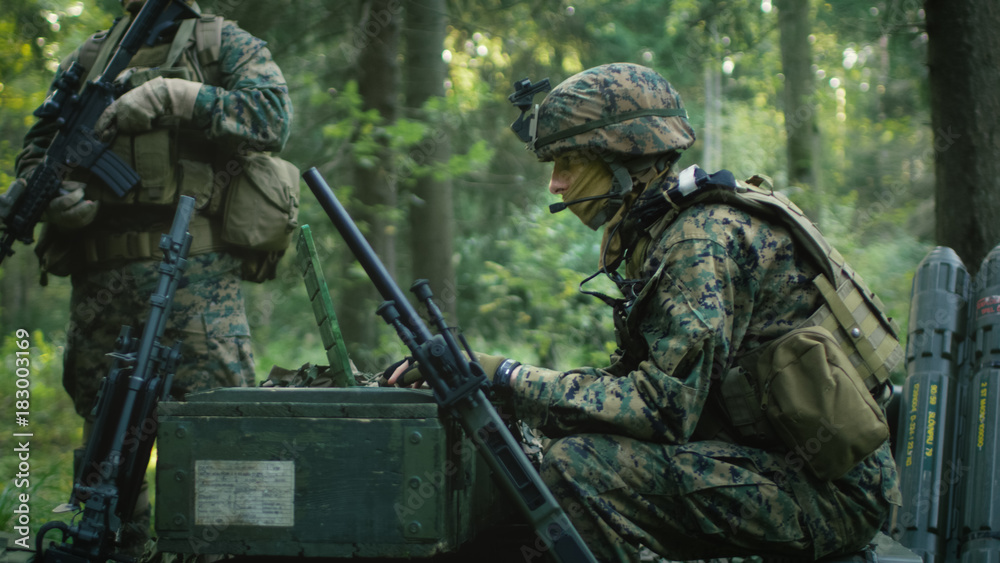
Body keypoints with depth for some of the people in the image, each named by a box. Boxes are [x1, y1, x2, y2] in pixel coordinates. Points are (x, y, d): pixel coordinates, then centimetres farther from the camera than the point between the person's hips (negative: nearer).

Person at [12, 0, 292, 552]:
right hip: (99, 279, 5)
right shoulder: (90, 55, 22)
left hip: (193, 277, -5)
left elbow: (272, 114, -9)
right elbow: (35, 148, 23)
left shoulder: (224, 44, 9)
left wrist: (170, 96, -14)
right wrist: (55, 193, 0)